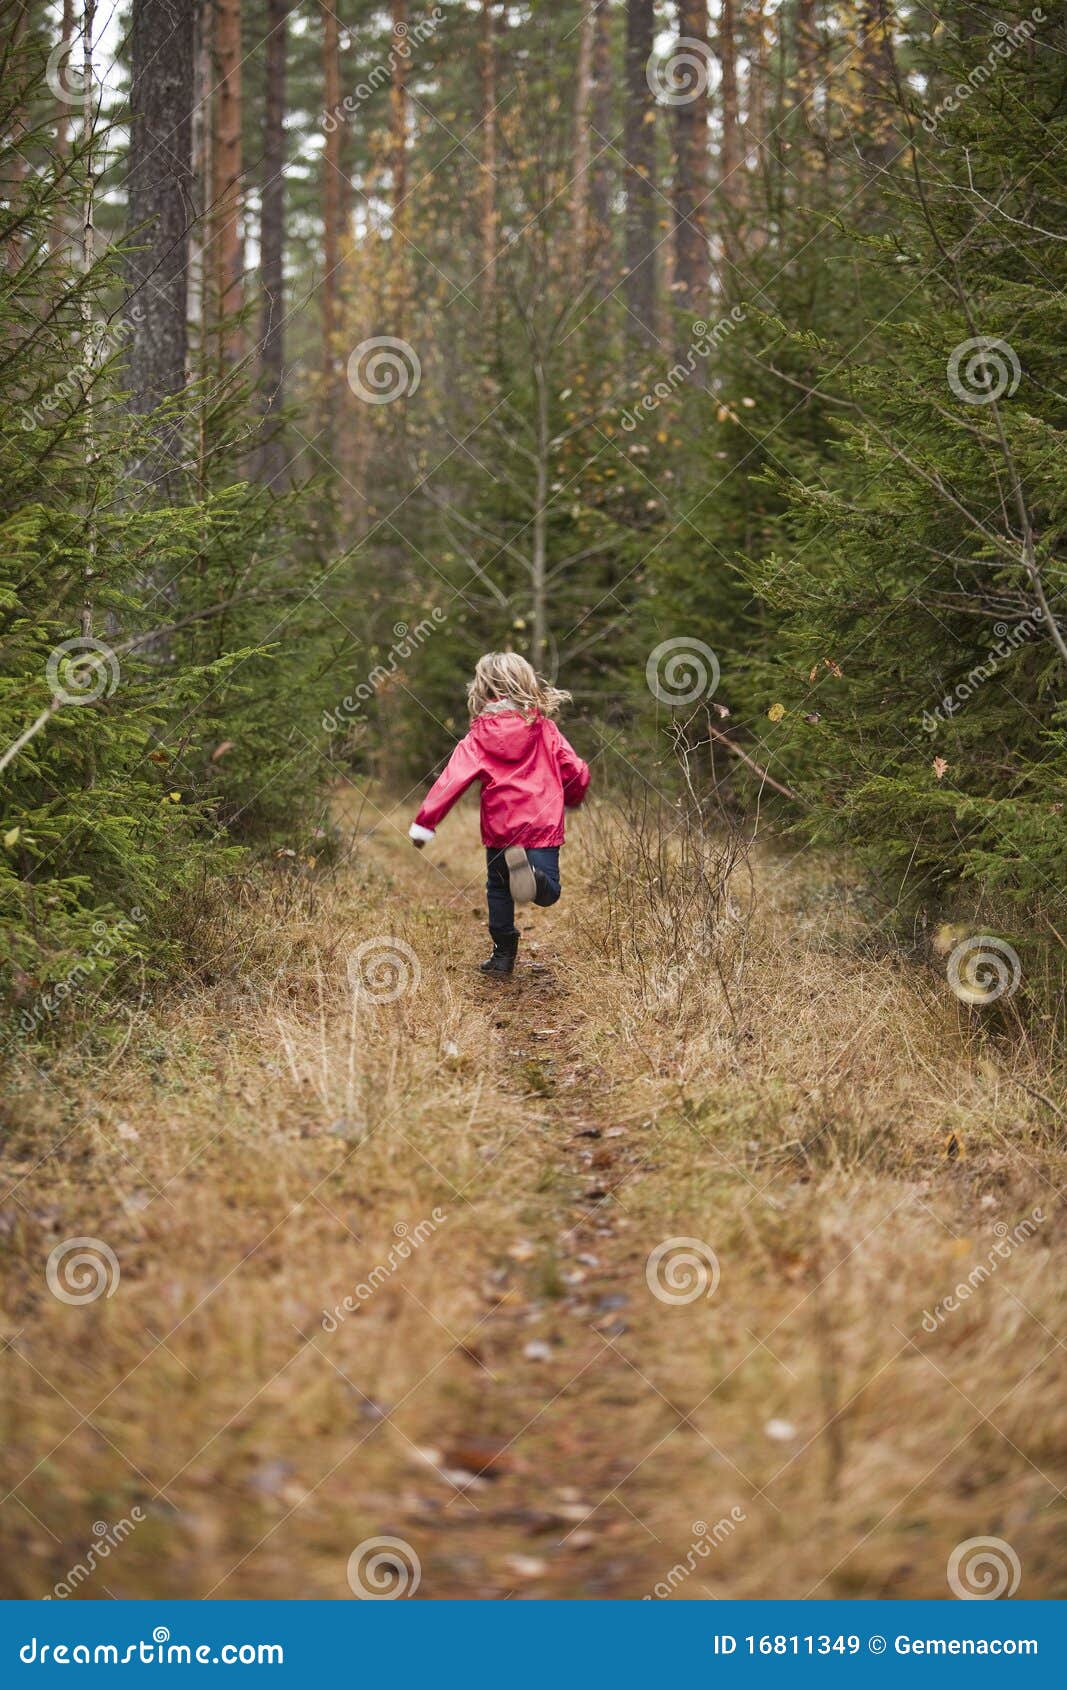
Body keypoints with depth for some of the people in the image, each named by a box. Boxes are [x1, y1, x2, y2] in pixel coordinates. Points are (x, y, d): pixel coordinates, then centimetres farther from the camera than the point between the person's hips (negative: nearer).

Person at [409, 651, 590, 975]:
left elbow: (452, 779, -8)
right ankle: (533, 876, -35)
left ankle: (504, 954, 14)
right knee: (548, 891, -1)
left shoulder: (478, 737, -1)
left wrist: (423, 823, -6)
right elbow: (576, 771, 4)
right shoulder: (545, 728, 3)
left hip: (500, 827, 0)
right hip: (543, 824, 0)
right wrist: (571, 800, 26)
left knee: (498, 890, 19)